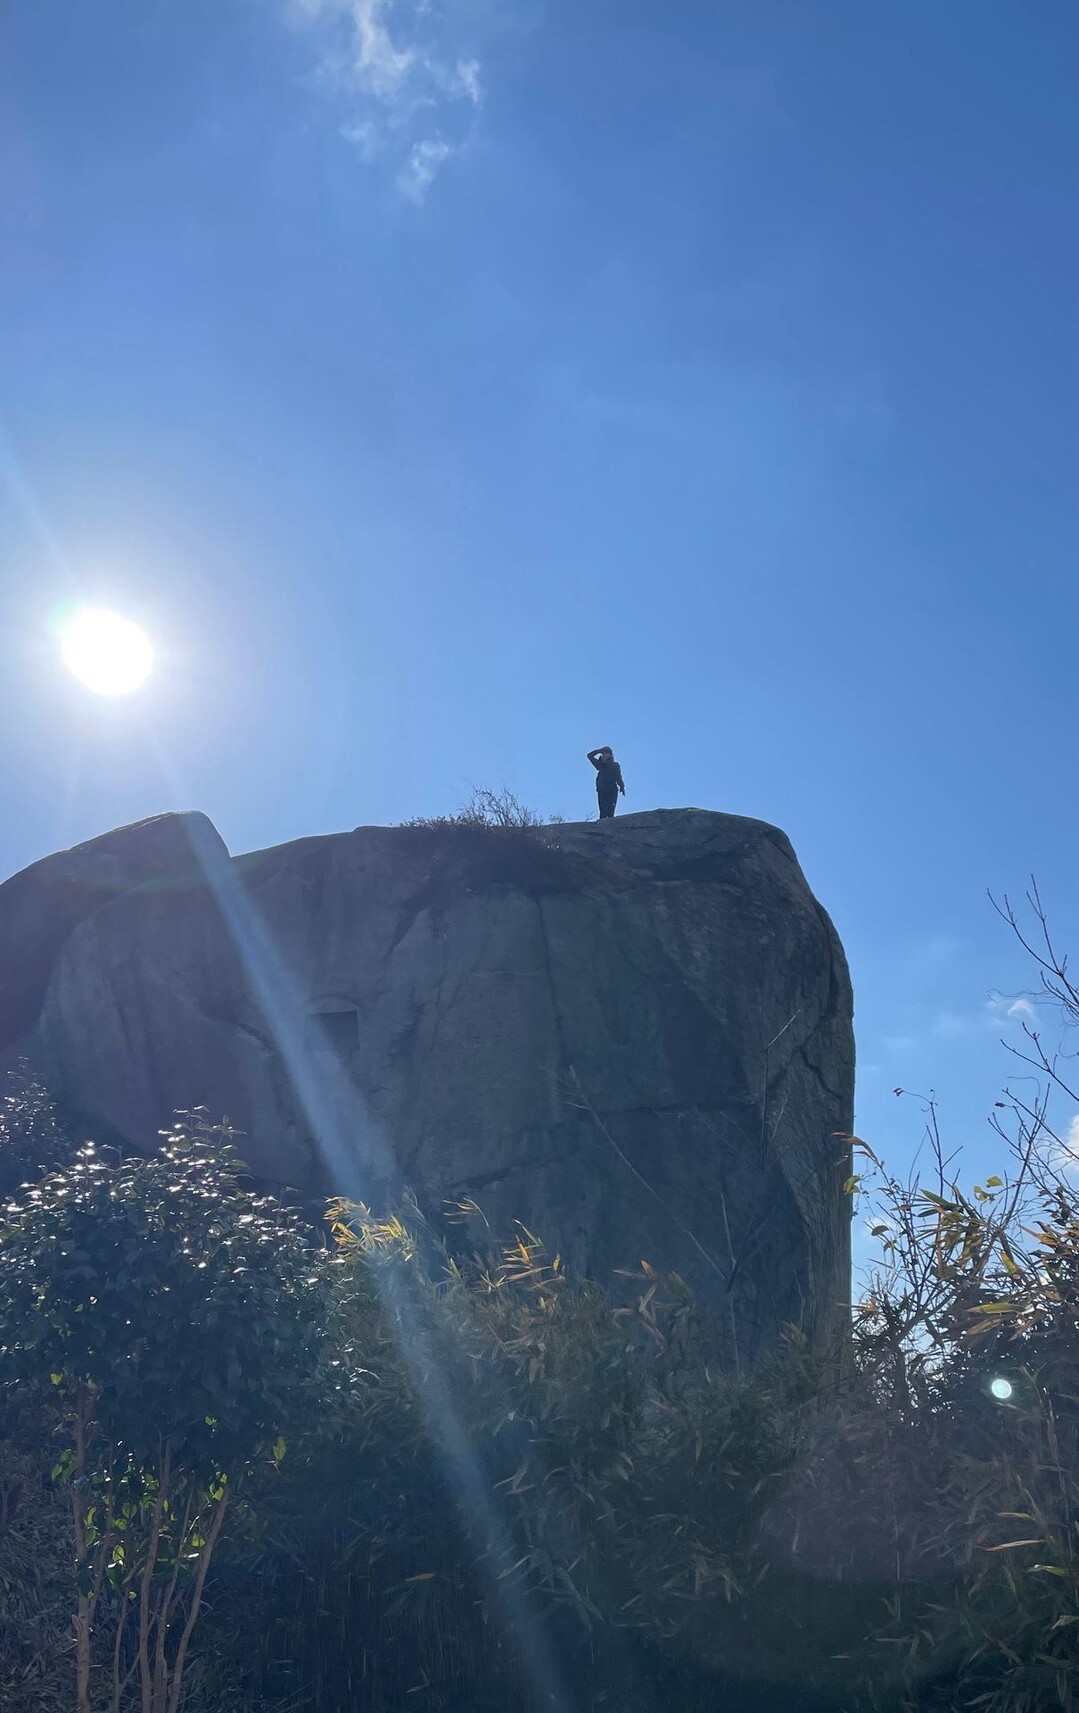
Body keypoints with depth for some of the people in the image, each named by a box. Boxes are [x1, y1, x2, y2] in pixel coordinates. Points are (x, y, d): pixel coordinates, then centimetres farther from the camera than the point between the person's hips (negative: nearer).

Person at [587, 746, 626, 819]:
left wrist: (622, 786, -15)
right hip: (601, 790, 3)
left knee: (610, 811, -12)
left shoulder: (615, 765, 9)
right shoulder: (600, 764, 18)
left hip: (612, 791, -3)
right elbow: (590, 755, 20)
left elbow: (618, 777, -1)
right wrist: (600, 751, 13)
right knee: (602, 810, -7)